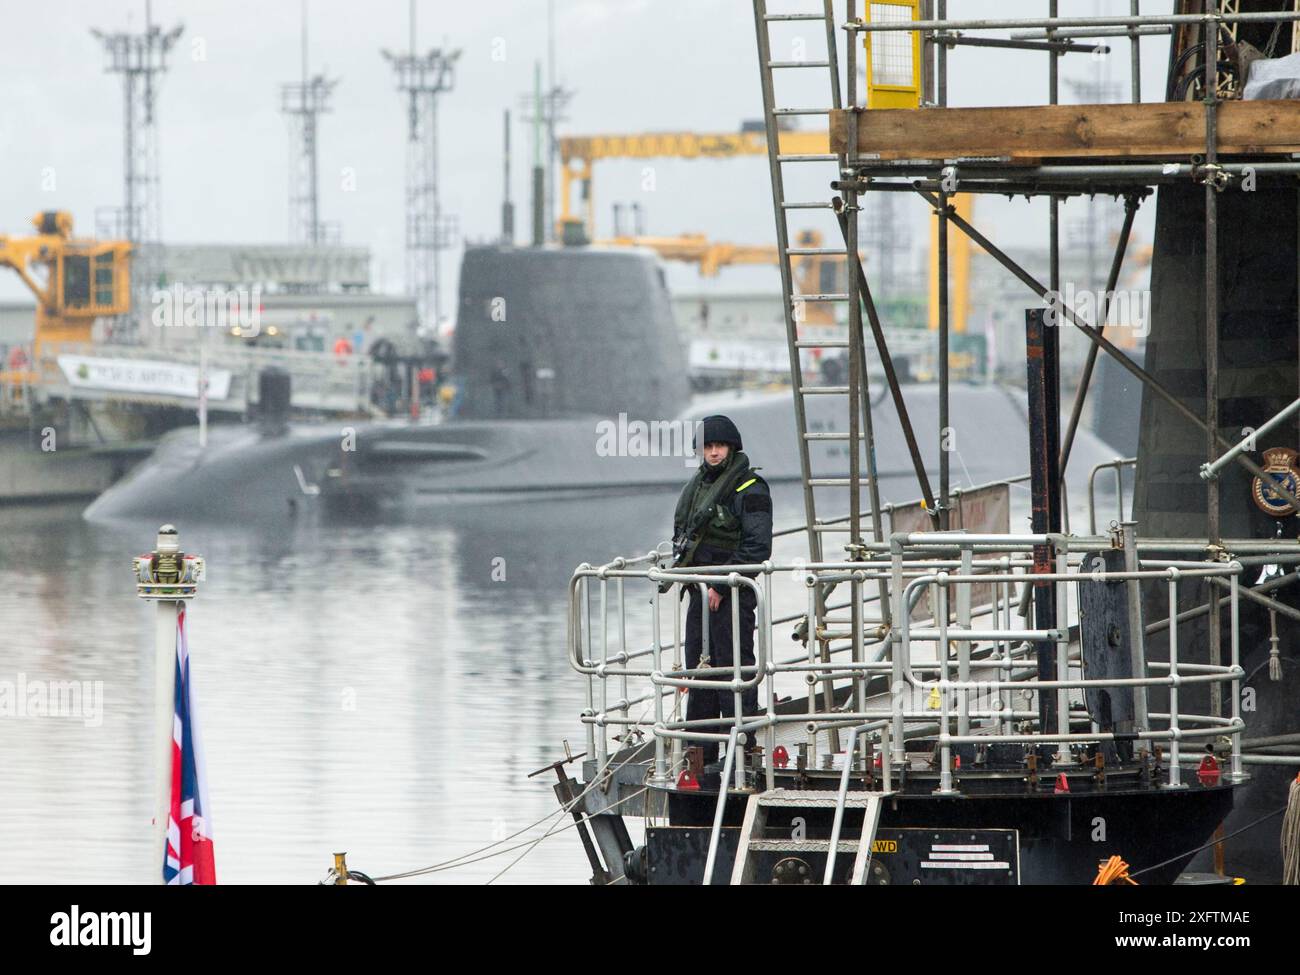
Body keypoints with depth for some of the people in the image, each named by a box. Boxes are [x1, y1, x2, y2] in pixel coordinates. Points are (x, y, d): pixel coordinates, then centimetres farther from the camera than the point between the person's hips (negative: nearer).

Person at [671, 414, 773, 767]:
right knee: (698, 669, 11)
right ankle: (700, 751, 18)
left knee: (733, 669, -9)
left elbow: (757, 547, -15)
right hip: (700, 592, 9)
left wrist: (721, 585, -17)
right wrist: (682, 565, 9)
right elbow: (681, 532, 27)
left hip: (733, 593, -9)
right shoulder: (698, 485, 15)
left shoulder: (750, 489, -10)